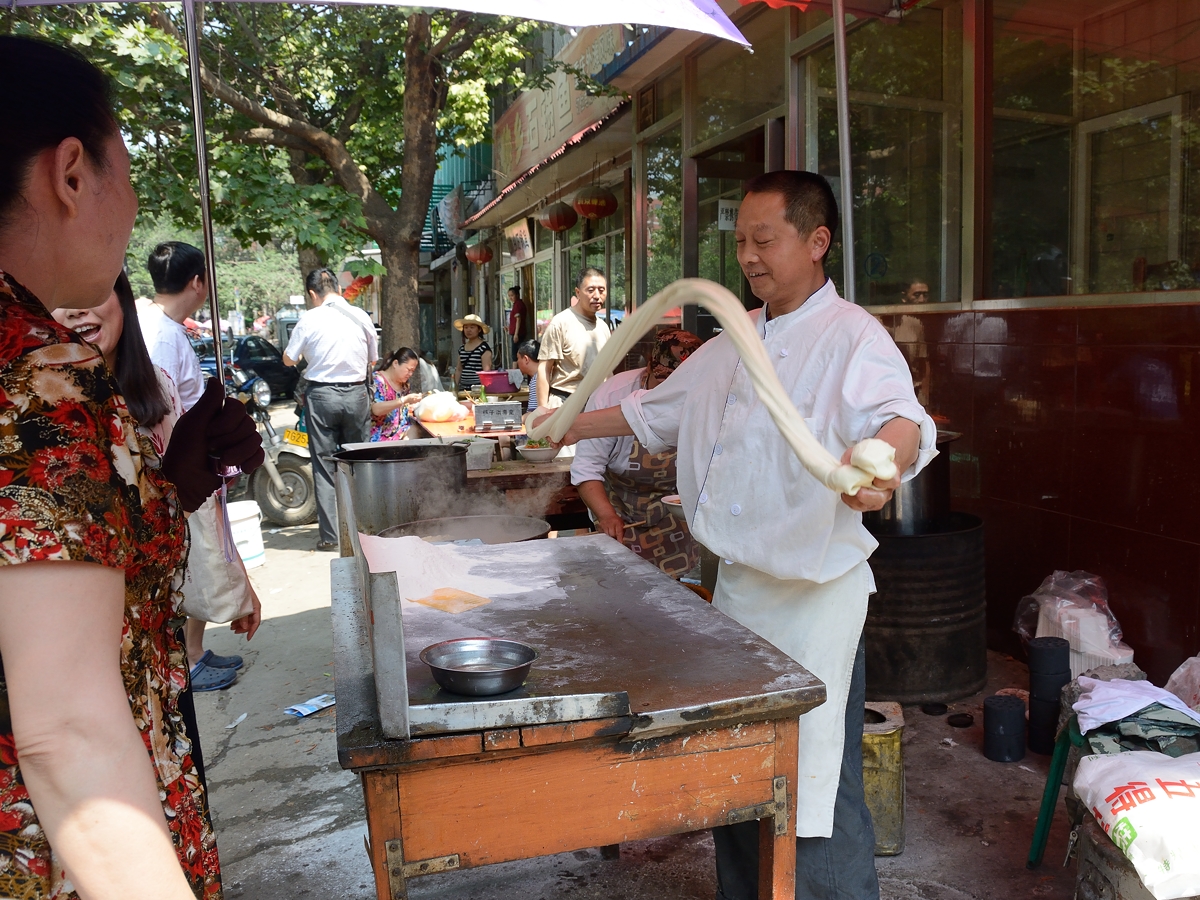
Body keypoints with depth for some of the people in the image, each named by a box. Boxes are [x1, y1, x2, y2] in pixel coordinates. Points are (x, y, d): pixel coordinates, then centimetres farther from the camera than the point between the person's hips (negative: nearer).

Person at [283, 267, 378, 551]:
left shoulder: (310, 319, -6)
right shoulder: (361, 317, 1)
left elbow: (289, 359, 3)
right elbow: (373, 359, 11)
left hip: (321, 396, -2)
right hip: (356, 394, 2)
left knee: (324, 465, 5)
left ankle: (329, 535, 6)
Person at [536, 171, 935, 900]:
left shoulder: (850, 336, -13)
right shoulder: (736, 342, 13)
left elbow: (904, 420, -32)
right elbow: (658, 412, 24)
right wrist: (575, 427, 25)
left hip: (813, 597, -8)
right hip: (737, 585, 8)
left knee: (814, 781, -1)